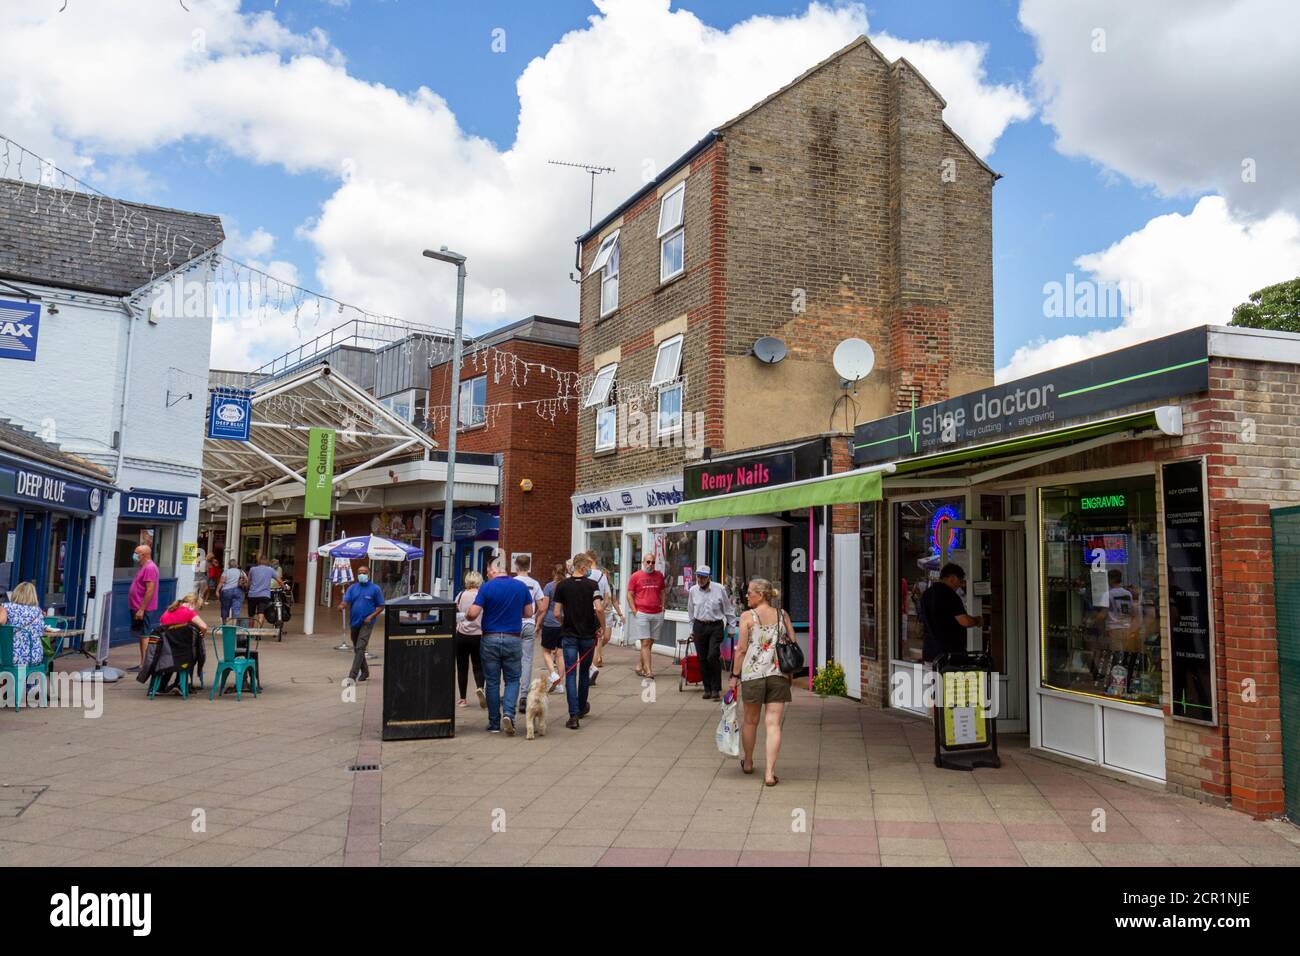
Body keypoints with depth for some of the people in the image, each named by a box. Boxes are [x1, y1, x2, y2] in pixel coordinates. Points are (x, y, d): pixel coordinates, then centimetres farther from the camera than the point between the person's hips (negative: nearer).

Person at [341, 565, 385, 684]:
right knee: (356, 649, 15)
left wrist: (371, 616, -14)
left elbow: (381, 606, 1)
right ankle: (365, 672, 32)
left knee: (360, 648, -16)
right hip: (354, 622, 5)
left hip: (366, 623, -5)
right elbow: (346, 602, -3)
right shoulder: (352, 588, 9)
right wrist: (343, 606, -28)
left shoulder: (375, 588, -1)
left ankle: (353, 676, -20)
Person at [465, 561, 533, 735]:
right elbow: (528, 613, 6)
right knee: (512, 680, 11)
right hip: (513, 639, 1)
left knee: (492, 682, 8)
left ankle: (494, 723, 14)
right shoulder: (521, 586, 1)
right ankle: (508, 713, -10)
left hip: (490, 639, -1)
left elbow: (473, 614, -12)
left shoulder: (487, 587, -7)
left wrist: (466, 616, 11)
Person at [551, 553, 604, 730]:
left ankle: (574, 715, -10)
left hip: (569, 635, 0)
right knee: (584, 671, 19)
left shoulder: (562, 586, -1)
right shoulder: (592, 585, -7)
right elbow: (599, 609, -18)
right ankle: (582, 708, 34)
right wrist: (602, 626, -3)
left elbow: (557, 613, -2)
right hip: (588, 634, 0)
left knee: (570, 674, -1)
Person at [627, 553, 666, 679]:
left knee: (650, 643, 9)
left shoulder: (659, 575, 10)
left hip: (657, 614, 4)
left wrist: (662, 606, 8)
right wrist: (634, 611, -7)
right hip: (641, 614, -4)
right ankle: (648, 671, -7)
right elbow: (629, 595, 1)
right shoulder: (635, 576, 0)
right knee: (645, 643, -7)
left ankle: (640, 666, 23)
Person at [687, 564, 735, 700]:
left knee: (713, 657, -14)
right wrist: (692, 629, 18)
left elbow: (728, 610, 5)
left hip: (716, 627, -3)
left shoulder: (719, 589, -4)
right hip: (699, 627, 3)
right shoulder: (693, 591, 4)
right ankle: (707, 689, 15)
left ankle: (716, 689, -3)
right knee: (702, 659, 4)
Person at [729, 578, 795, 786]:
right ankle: (770, 772, -6)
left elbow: (742, 649, -6)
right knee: (773, 724, 1)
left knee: (751, 721, 16)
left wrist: (735, 675, 2)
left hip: (753, 674, -2)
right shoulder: (783, 615, 7)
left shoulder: (747, 617, -4)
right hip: (779, 675, 2)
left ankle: (747, 762, 34)